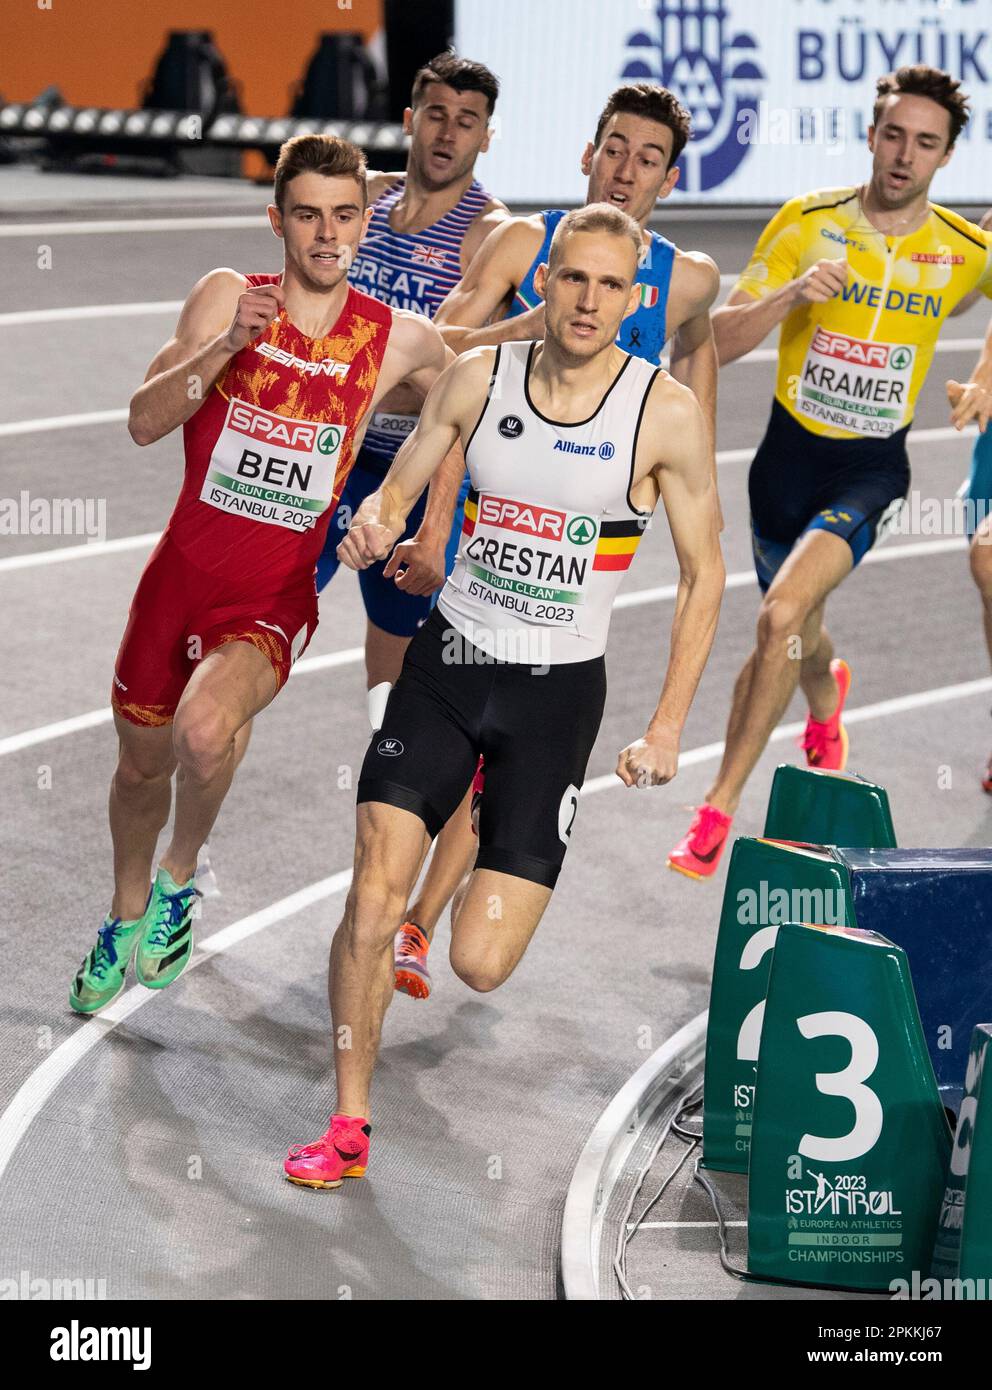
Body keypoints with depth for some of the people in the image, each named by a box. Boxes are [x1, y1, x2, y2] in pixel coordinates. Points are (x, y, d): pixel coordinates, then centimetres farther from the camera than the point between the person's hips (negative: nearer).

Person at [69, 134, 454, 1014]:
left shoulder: (400, 340, -3)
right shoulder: (226, 298, -4)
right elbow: (145, 423, -12)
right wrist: (227, 344, -24)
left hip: (273, 600, -2)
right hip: (180, 574, 2)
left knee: (203, 730, -31)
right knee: (142, 762, 17)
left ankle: (178, 880, -1)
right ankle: (126, 922, 47)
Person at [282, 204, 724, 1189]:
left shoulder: (666, 413, -9)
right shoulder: (478, 377, -2)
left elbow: (702, 573, -1)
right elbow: (396, 491, 9)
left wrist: (668, 727, -5)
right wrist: (374, 527, -16)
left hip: (558, 691, -2)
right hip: (447, 661, 2)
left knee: (479, 966, -5)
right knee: (372, 897, -12)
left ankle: (492, 828, 32)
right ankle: (348, 1125, 7)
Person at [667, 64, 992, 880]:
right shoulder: (805, 222, -7)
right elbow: (723, 341, -10)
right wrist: (792, 293, -27)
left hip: (873, 467, -2)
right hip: (792, 453, 2)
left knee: (782, 615, -24)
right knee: (798, 634, 18)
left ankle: (718, 810, -15)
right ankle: (827, 700, 58)